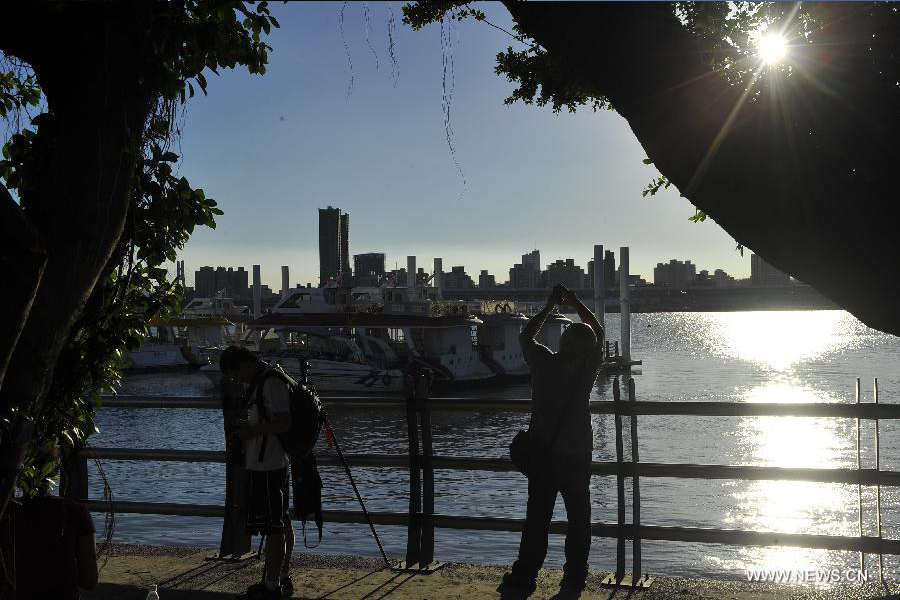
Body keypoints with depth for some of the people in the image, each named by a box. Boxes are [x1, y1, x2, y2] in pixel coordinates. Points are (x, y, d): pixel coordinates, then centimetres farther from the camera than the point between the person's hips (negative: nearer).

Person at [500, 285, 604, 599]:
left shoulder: (544, 363, -10)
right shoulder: (588, 367, -7)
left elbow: (525, 336, 10)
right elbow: (598, 333, 11)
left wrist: (550, 306, 12)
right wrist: (576, 304, 17)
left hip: (543, 456, 0)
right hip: (577, 457, 0)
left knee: (537, 519, 6)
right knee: (579, 519, 10)